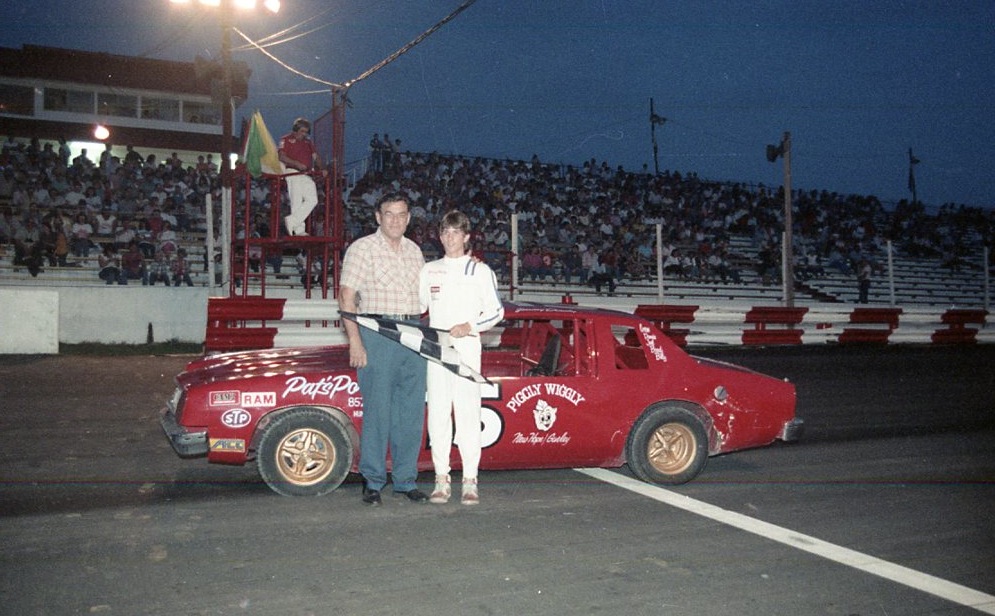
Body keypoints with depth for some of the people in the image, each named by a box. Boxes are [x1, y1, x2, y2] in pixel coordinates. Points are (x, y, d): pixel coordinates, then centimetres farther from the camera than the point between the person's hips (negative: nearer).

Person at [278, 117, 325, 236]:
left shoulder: (308, 143, 22)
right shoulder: (286, 140, 5)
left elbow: (316, 157, 17)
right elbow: (281, 156, -7)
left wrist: (322, 168, -2)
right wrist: (296, 164, -20)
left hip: (307, 175, 6)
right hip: (293, 173, -6)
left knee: (312, 200, -8)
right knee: (296, 202, -9)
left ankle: (292, 221, -5)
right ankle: (299, 230, -7)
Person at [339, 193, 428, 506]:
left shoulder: (414, 251, 16)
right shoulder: (362, 248, -2)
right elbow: (346, 298, -7)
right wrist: (355, 342, -14)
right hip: (377, 334, -5)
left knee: (412, 412, 6)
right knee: (377, 410, -4)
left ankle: (406, 480, 16)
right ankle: (372, 483, 6)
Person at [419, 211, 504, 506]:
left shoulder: (480, 271, 7)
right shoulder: (429, 270, 16)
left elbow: (496, 311, 4)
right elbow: (417, 306, 19)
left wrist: (469, 326, -10)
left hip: (467, 346, -3)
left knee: (468, 411, -7)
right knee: (437, 412, 0)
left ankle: (470, 481, -3)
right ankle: (441, 479, 6)